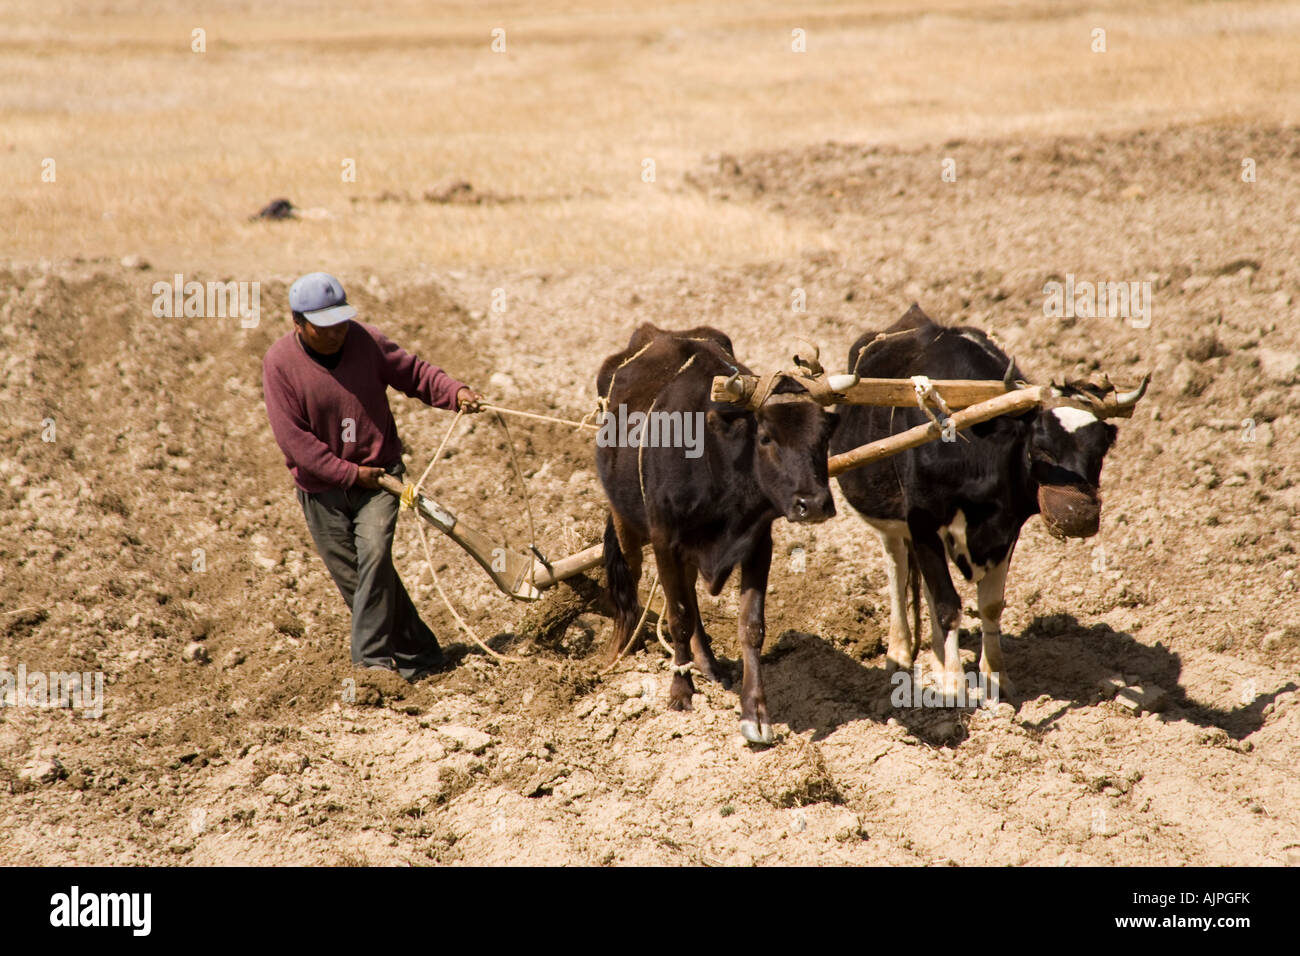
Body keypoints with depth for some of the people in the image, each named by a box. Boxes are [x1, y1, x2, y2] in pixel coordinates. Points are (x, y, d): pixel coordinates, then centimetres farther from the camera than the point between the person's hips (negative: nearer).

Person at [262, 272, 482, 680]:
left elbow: (413, 373, 7)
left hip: (378, 472, 0)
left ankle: (371, 657, -21)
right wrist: (350, 474, -18)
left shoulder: (366, 341, -6)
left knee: (374, 555, -21)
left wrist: (456, 392, -13)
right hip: (322, 486, 0)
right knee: (353, 578, 3)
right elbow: (293, 439, -16)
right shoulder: (279, 363, -13)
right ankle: (418, 655, 15)